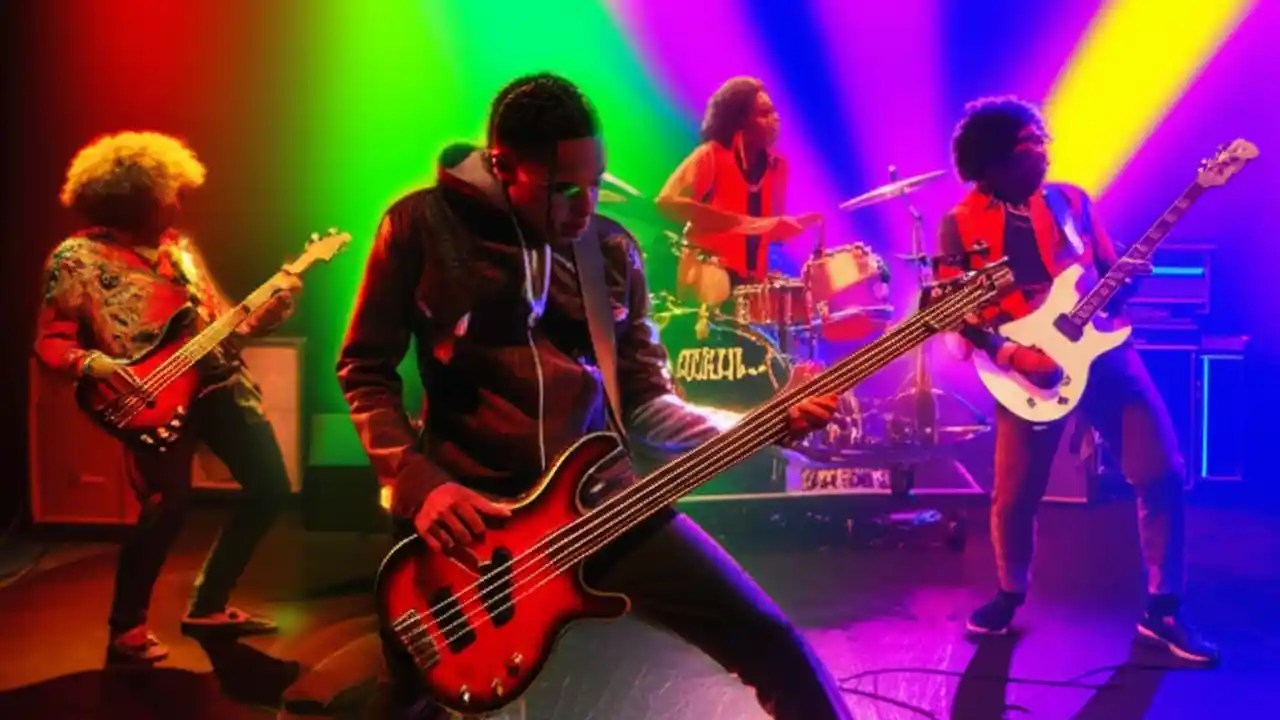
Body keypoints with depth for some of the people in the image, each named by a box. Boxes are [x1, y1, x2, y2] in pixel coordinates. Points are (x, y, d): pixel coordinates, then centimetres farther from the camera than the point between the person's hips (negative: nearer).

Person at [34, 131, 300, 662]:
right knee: (168, 504, -17)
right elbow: (50, 343, -4)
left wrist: (266, 314, -2)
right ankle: (126, 629, 7)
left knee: (271, 486, 4)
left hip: (218, 381, 7)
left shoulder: (177, 245, 13)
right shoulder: (77, 257, -5)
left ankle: (207, 606, 19)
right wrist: (94, 365, -22)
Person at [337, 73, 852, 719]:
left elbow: (644, 402, 7)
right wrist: (418, 482, -12)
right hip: (461, 514, -2)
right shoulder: (422, 223, -3)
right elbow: (366, 369, 2)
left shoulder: (613, 249, 7)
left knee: (770, 642, -4)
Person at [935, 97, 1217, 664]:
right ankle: (1010, 595, 31)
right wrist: (1002, 352, -16)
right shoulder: (962, 223, -2)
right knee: (1014, 496, 3)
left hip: (1102, 348, 3)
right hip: (1029, 368, -3)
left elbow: (1109, 274, 14)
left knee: (1163, 473, -4)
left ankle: (1163, 608, 10)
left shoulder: (1072, 201, 9)